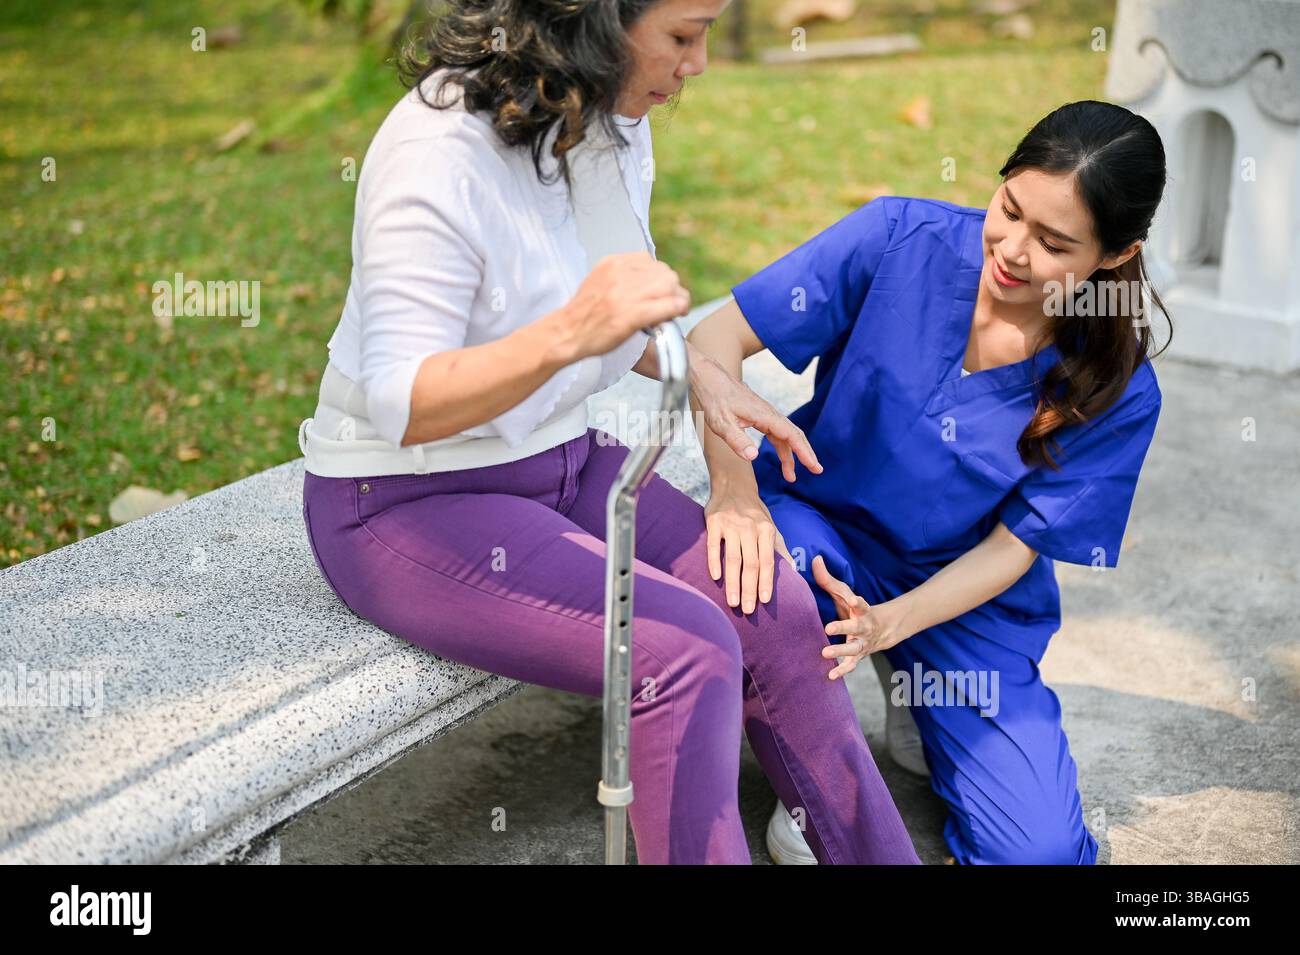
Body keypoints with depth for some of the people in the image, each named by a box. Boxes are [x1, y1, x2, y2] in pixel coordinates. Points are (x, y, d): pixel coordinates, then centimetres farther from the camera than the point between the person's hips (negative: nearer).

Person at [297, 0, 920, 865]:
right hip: (407, 500, -7)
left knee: (777, 613, -6)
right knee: (687, 650, -24)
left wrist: (712, 385, 6)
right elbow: (402, 405, -30)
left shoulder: (614, 122, 2)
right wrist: (570, 334, -44)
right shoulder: (439, 150, -24)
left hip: (561, 461, 8)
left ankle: (883, 856, 8)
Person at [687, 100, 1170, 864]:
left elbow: (1012, 547, -11)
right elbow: (718, 339, -18)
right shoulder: (901, 239, -18)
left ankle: (919, 700, 16)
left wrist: (889, 623, -29)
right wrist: (733, 484, -35)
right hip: (819, 522, 0)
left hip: (967, 592, 1)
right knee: (748, 579, -38)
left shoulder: (1119, 392, -14)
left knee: (1040, 851, -14)